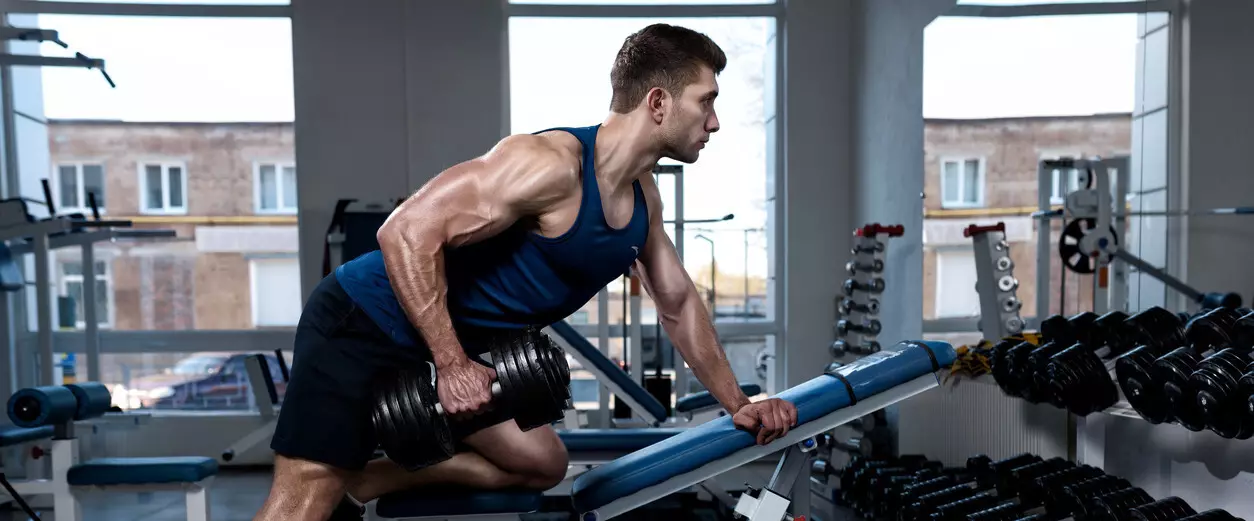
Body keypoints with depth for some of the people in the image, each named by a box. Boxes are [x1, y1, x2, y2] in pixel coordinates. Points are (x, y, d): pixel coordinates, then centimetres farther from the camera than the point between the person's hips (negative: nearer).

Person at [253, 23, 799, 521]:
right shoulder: (553, 164, -26)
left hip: (452, 345, 9)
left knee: (542, 464, 10)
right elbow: (408, 231, -29)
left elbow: (679, 303, 14)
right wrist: (452, 366, -27)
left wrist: (737, 403, 16)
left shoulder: (643, 197, 3)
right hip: (365, 322, -8)